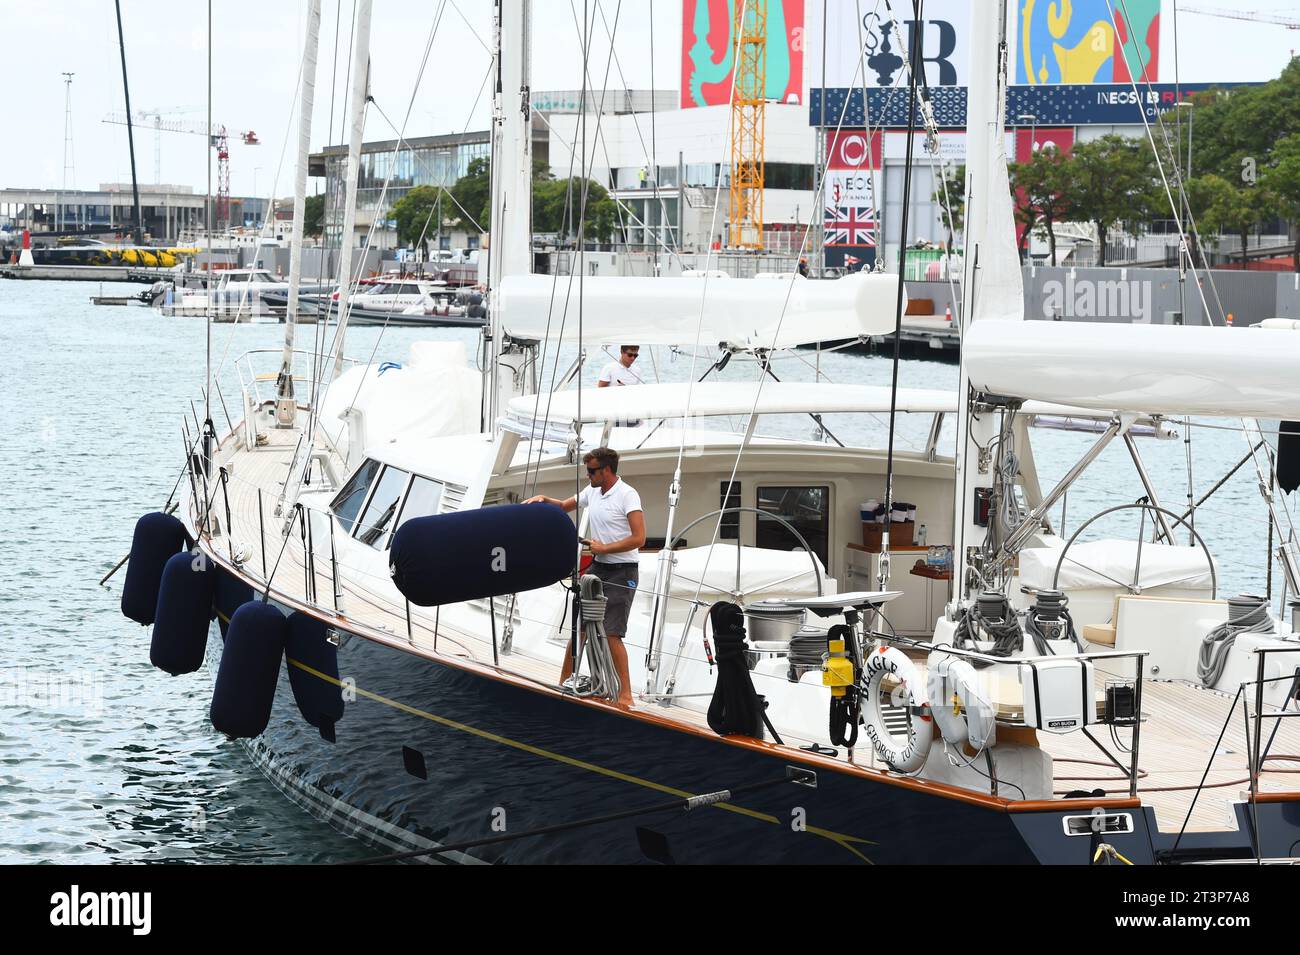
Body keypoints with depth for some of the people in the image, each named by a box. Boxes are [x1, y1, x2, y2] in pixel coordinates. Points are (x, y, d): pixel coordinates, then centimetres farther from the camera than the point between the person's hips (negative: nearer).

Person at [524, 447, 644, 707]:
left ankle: (625, 693, -7)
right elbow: (565, 506, 28)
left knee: (611, 634, -13)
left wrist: (603, 548, -17)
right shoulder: (592, 492, 9)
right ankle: (564, 683, 20)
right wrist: (544, 499, 8)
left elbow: (639, 539, -20)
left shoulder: (627, 495, -14)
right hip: (597, 568, 8)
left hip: (621, 572, -8)